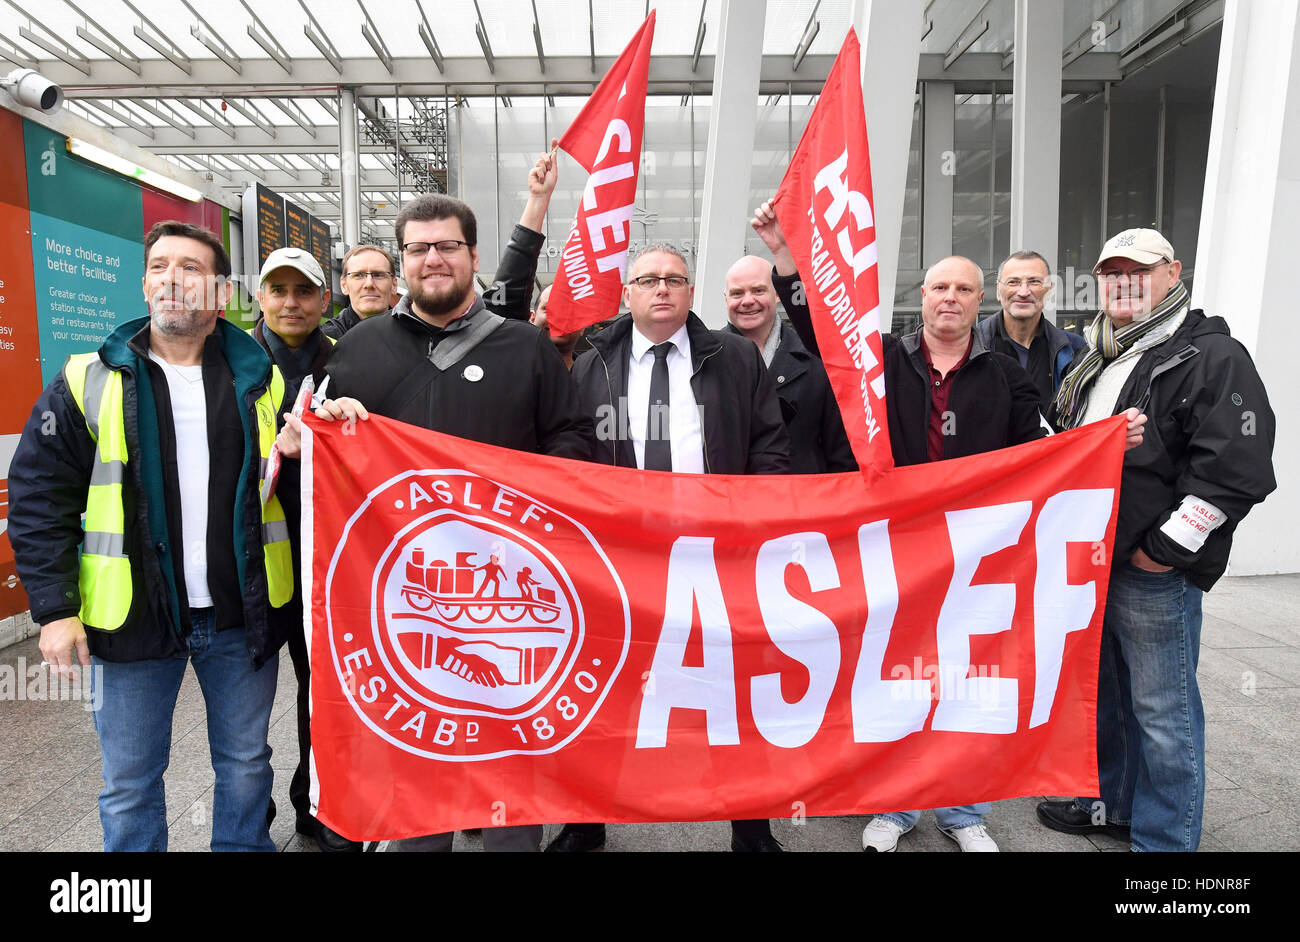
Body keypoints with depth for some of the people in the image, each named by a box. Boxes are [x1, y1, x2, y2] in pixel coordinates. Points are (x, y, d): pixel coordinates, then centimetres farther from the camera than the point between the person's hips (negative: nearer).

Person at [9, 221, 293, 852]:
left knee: (246, 763, 16)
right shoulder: (89, 382, -1)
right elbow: (38, 497, -1)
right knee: (130, 784, 15)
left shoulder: (262, 383, 2)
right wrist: (55, 608, -7)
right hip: (131, 618, 0)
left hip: (244, 616, 1)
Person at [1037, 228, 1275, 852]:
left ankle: (1164, 838, 19)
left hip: (1154, 572, -8)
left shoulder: (1212, 356, -10)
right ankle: (1113, 805, 39)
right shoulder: (1093, 359, 15)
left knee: (1162, 712, 3)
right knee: (1104, 691, 21)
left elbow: (1236, 466, -19)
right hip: (1087, 560, 8)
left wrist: (1168, 545, -19)